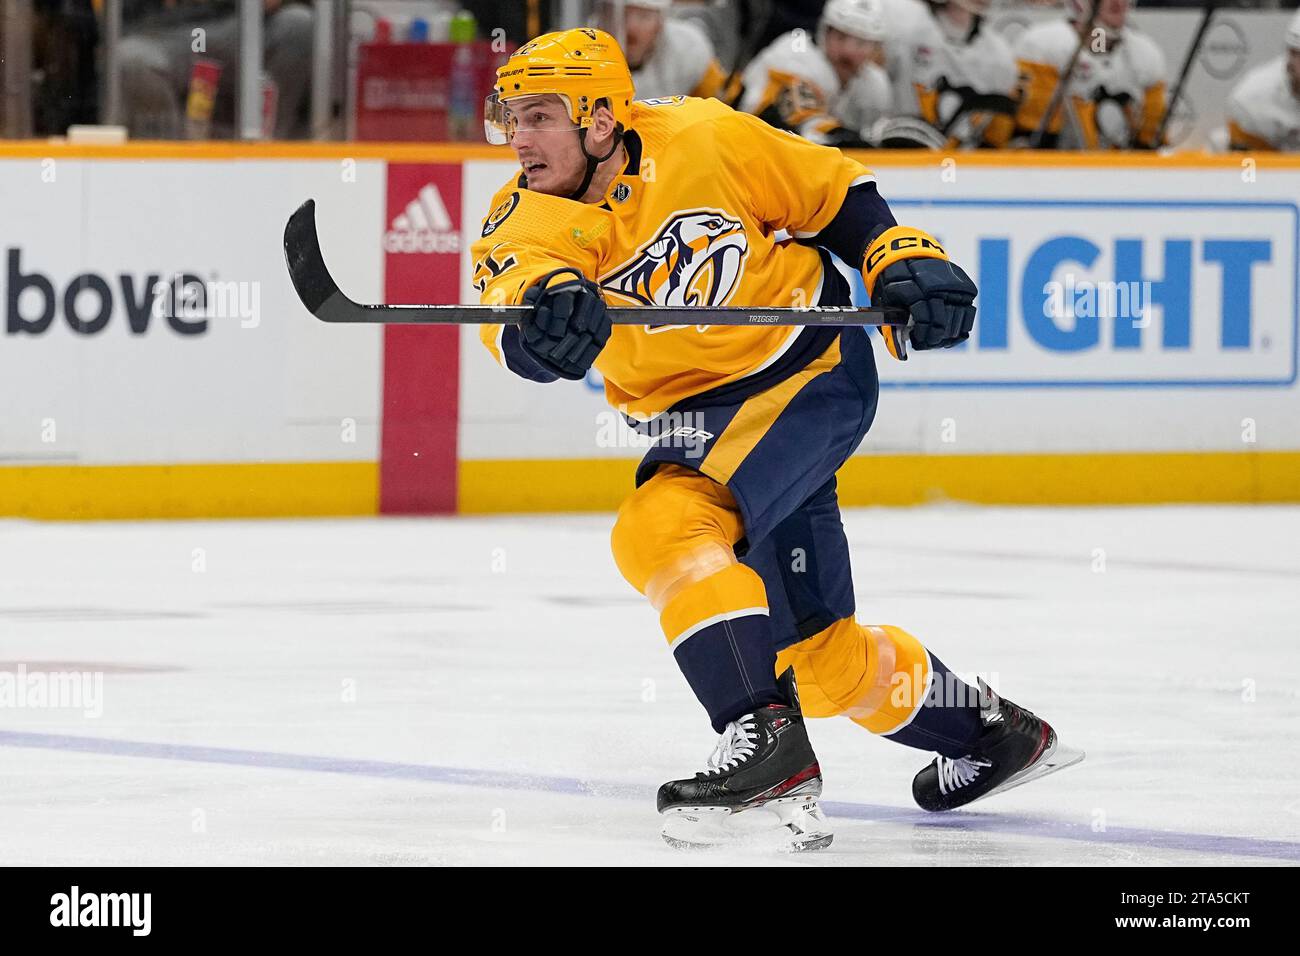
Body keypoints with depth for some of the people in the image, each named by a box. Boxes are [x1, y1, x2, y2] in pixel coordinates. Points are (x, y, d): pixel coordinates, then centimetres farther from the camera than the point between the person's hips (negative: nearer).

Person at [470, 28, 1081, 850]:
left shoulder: (701, 137, -16)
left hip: (816, 370, -5)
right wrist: (549, 311, -56)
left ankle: (764, 735, -31)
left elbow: (835, 195, 1)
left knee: (666, 529, -28)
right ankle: (992, 735, 31)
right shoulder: (526, 224, -12)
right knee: (819, 653, 9)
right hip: (695, 414, 5)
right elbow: (525, 336, -35)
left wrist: (904, 261, -11)